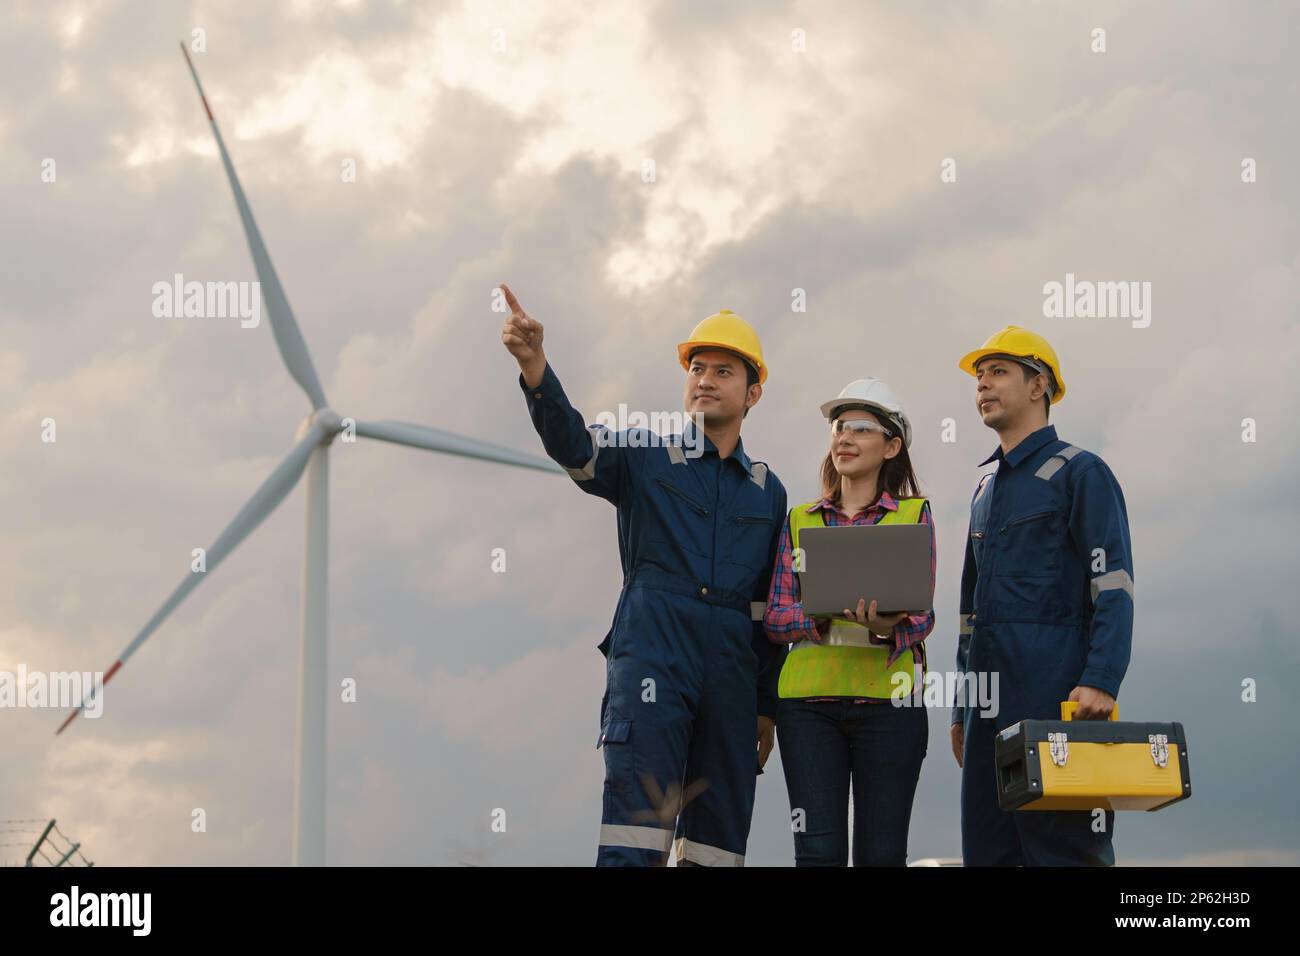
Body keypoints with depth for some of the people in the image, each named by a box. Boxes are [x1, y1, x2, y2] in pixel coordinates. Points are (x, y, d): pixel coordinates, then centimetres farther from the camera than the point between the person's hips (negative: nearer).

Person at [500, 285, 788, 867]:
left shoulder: (767, 491, 17)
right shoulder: (643, 459, 7)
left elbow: (771, 607, 18)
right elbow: (571, 443, -13)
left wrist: (766, 708, 14)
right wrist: (533, 365, -31)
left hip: (730, 679, 4)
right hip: (650, 663, -4)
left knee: (718, 844, 5)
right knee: (635, 841, -16)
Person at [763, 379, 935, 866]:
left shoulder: (914, 514, 8)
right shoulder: (801, 520, 14)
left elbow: (921, 615, 0)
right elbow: (775, 619, 7)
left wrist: (887, 628, -24)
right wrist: (824, 615, -15)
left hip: (887, 698, -1)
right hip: (809, 698, 1)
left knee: (880, 853, -1)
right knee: (819, 852, -6)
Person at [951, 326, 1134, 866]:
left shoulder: (1079, 472, -1)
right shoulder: (986, 491, 23)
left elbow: (1114, 588, -11)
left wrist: (1100, 681, -23)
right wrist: (962, 711, 22)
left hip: (1056, 700, -8)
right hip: (990, 708, 8)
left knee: (1063, 848, -11)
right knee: (986, 852, 5)